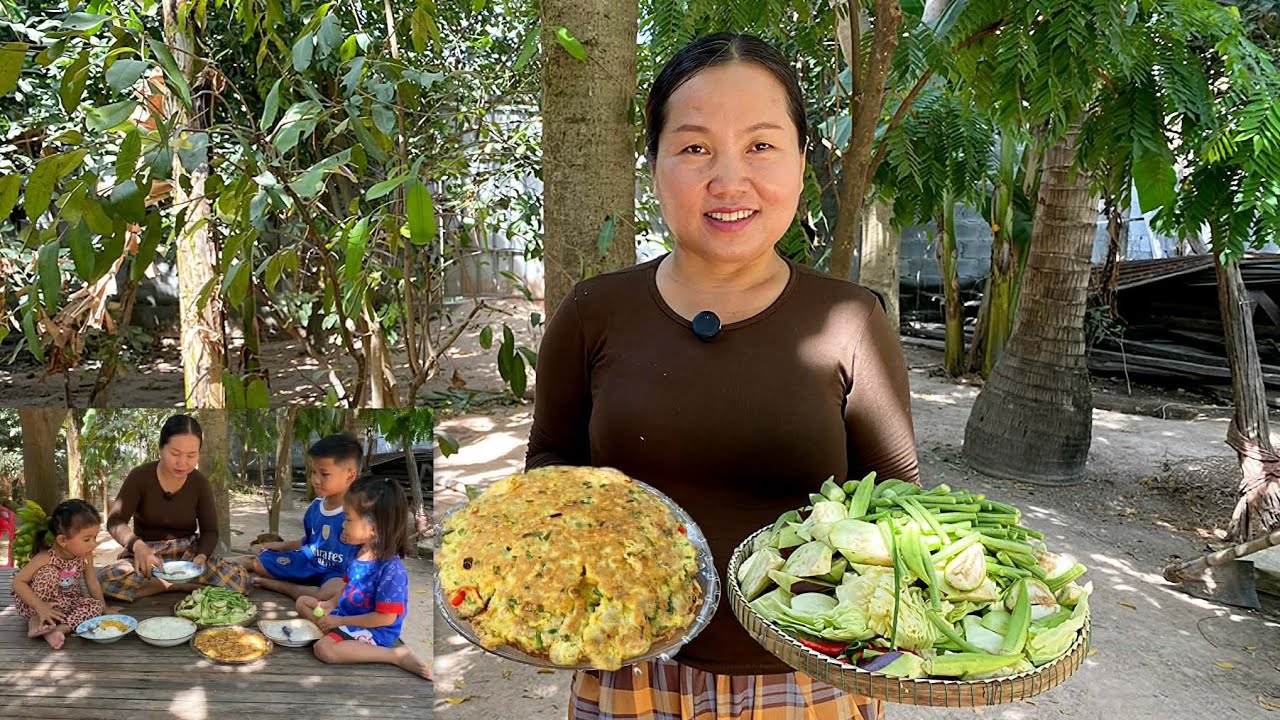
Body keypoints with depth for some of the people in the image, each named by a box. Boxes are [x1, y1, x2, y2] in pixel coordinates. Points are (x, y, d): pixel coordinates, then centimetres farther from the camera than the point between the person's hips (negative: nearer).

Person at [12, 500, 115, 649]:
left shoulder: (86, 556, -13)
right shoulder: (46, 557, -28)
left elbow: (92, 583, -1)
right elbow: (18, 582, -26)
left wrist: (104, 609, 6)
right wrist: (40, 607, -35)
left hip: (65, 604, 5)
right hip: (35, 603, -5)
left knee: (95, 605, -18)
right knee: (49, 573, -29)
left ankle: (59, 629, -34)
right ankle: (35, 621, -22)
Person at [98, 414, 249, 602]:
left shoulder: (200, 483, -2)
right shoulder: (140, 477, -7)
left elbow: (209, 531, 1)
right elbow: (115, 521, -16)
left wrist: (202, 556, -23)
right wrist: (137, 545, -38)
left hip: (187, 553, 1)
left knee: (240, 580, -25)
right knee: (106, 579, -35)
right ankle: (182, 585, -21)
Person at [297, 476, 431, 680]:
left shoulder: (391, 569, -28)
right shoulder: (361, 554, -1)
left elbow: (386, 618, -26)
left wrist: (340, 621, -20)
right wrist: (332, 604, -3)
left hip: (375, 631, -10)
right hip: (346, 614, 10)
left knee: (323, 649, -31)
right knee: (302, 602, 15)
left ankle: (398, 655, -23)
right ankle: (335, 632, -9)